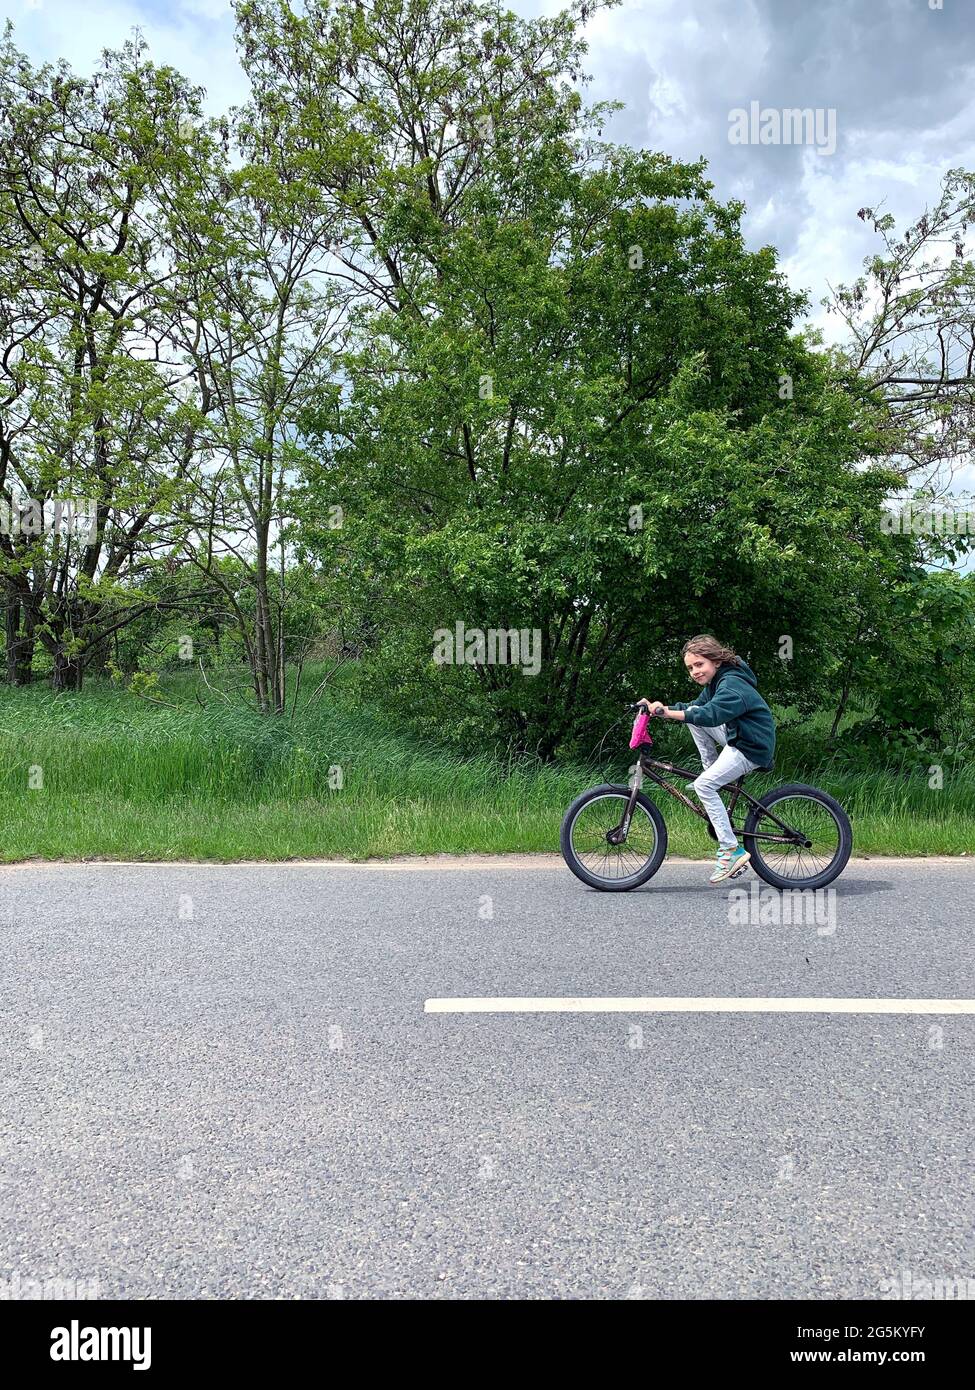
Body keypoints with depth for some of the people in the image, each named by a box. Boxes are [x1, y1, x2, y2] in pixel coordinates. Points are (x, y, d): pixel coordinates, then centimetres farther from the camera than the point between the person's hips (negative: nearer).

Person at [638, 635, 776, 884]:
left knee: (704, 785, -21)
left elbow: (711, 714, -39)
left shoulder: (732, 685, -22)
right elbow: (696, 707, 11)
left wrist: (669, 713, -47)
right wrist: (657, 707, -2)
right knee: (691, 714, 4)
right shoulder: (715, 683, 10)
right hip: (735, 737, 10)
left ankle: (732, 850, -16)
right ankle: (713, 771, 9)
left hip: (752, 748, -10)